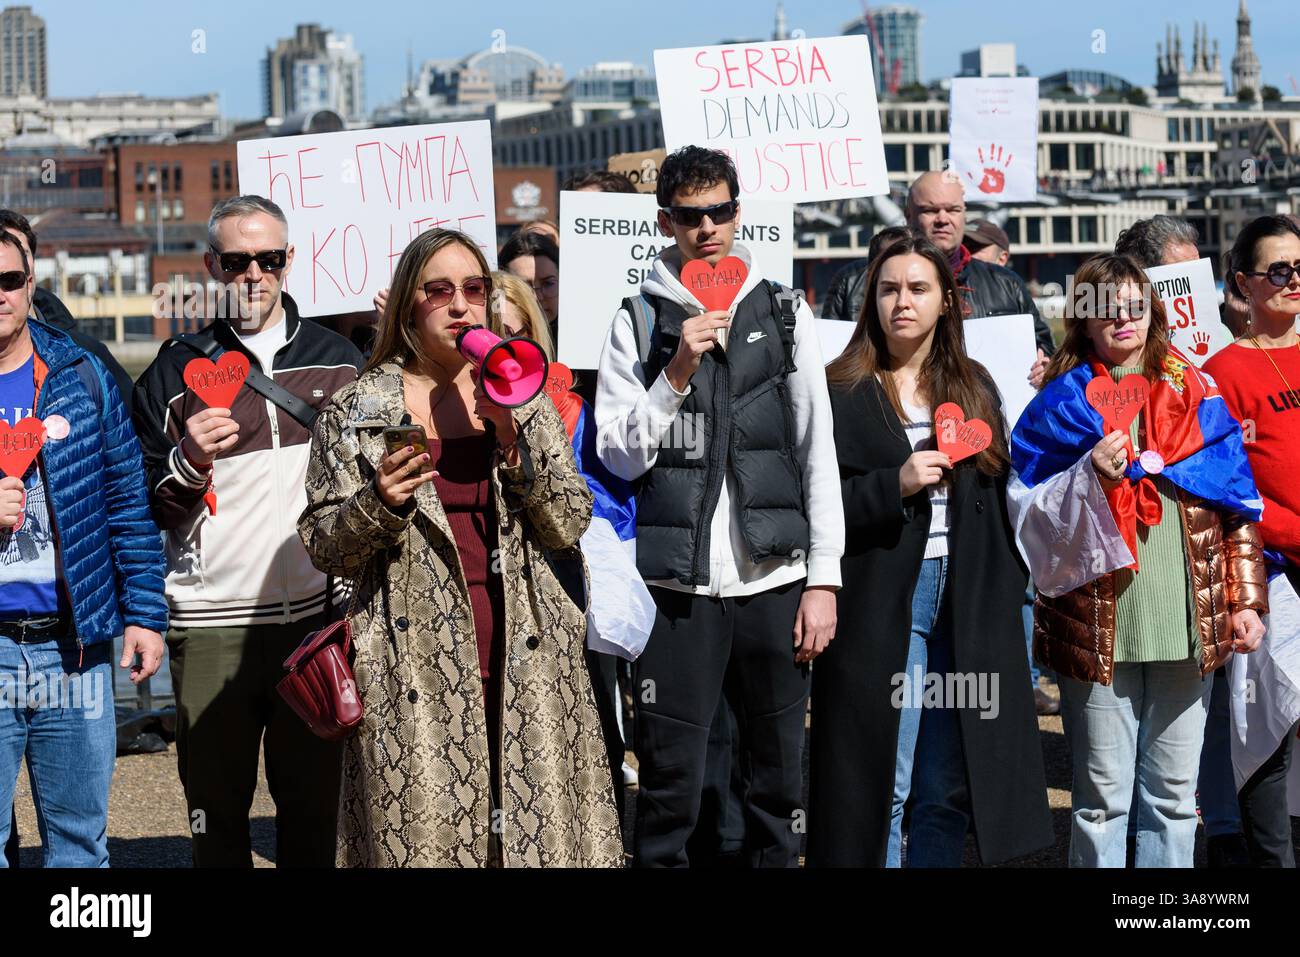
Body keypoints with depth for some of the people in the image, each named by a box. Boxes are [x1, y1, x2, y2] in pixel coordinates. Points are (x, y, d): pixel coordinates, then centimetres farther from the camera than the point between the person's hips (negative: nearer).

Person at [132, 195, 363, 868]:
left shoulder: (339, 360, 10)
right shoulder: (176, 371, 3)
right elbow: (144, 515, 2)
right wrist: (189, 464, -16)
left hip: (318, 618, 2)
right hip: (211, 628, -2)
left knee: (314, 808, 7)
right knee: (217, 816, 3)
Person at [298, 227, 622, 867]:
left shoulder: (523, 402, 11)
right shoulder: (358, 412, 4)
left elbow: (567, 528, 4)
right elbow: (324, 548, 2)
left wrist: (514, 441, -8)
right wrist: (379, 504, -16)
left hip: (523, 657, 2)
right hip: (415, 665, -2)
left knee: (537, 827, 0)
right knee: (423, 837, -5)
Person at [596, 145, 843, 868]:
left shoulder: (785, 313, 7)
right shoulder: (639, 321, 3)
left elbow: (818, 453, 6)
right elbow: (620, 457, -2)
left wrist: (825, 578, 1)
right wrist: (676, 374, -13)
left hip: (775, 578, 2)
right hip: (680, 584, -2)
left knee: (779, 775, 9)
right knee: (671, 784, 0)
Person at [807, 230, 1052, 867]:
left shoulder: (975, 389, 14)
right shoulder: (840, 392, 0)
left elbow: (999, 502, 16)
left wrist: (1005, 596, 9)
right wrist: (894, 485, -16)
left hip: (966, 606, 4)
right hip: (881, 606, -4)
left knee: (949, 791, 7)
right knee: (880, 788, -3)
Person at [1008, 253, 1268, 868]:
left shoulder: (1195, 395, 11)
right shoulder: (1063, 402, 3)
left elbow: (1238, 505, 11)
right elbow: (1029, 513, -4)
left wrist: (1246, 599, 5)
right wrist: (1092, 477, -20)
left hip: (1188, 626, 3)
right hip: (1097, 626, -3)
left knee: (1174, 795, 9)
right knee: (1103, 798, 2)